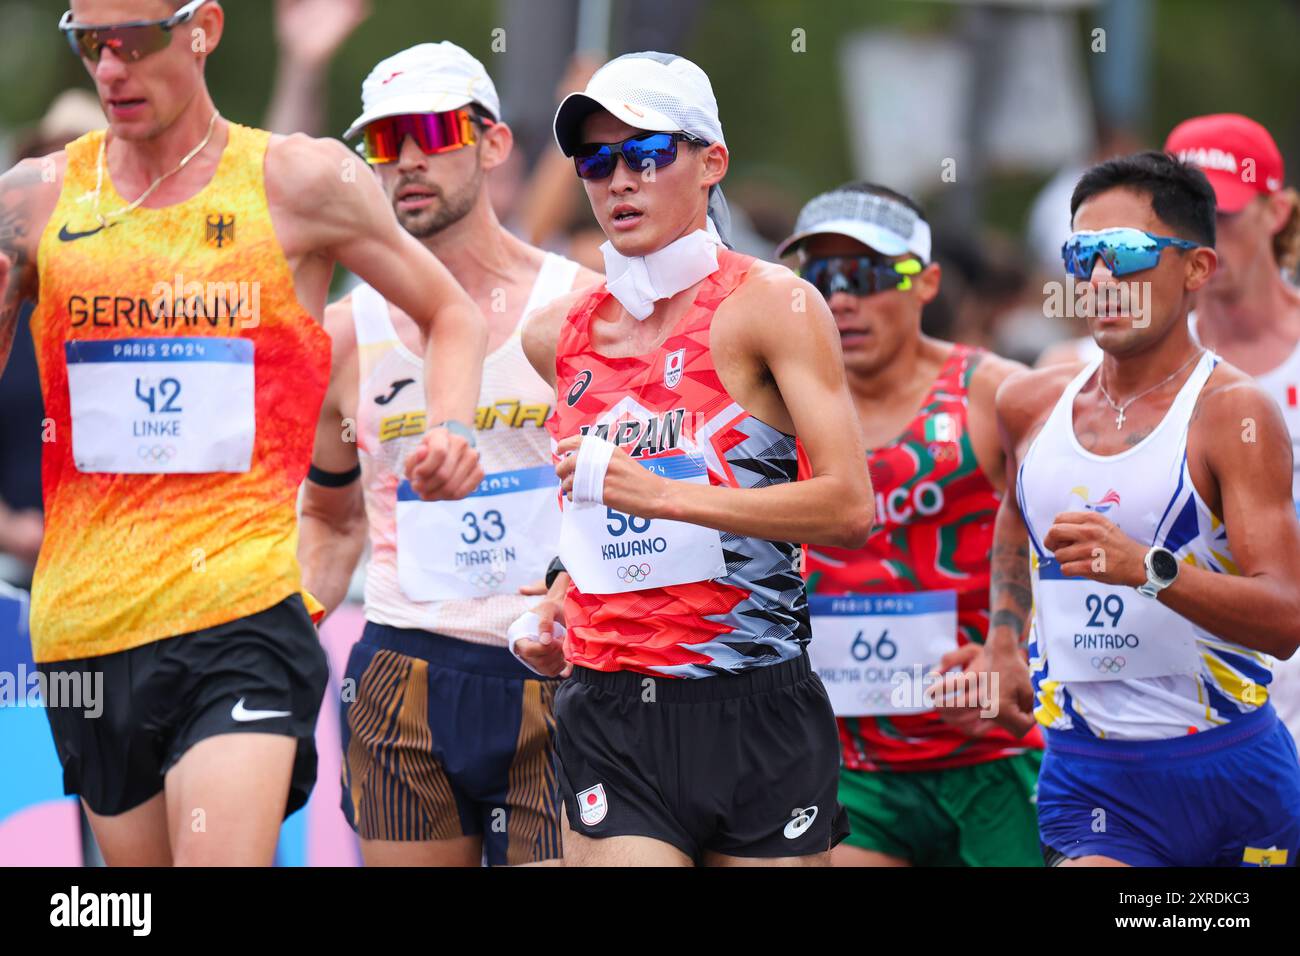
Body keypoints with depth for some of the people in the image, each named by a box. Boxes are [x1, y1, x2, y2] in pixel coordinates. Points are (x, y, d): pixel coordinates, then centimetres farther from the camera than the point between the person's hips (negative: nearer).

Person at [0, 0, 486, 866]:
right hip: (85, 623, 3)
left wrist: (451, 431, -4)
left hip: (242, 608, -3)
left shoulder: (300, 183, 3)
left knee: (224, 856, -20)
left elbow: (452, 314, 15)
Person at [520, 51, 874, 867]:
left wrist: (664, 495, -18)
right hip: (610, 718, 3)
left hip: (755, 711, -3)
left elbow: (851, 509, -14)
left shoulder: (772, 305, -4)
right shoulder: (557, 333, 11)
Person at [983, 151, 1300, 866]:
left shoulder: (1232, 412, -9)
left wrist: (1149, 569, -33)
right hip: (1088, 784, 3)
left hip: (1233, 774, -2)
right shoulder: (1030, 404, 8)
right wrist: (1004, 639, 24)